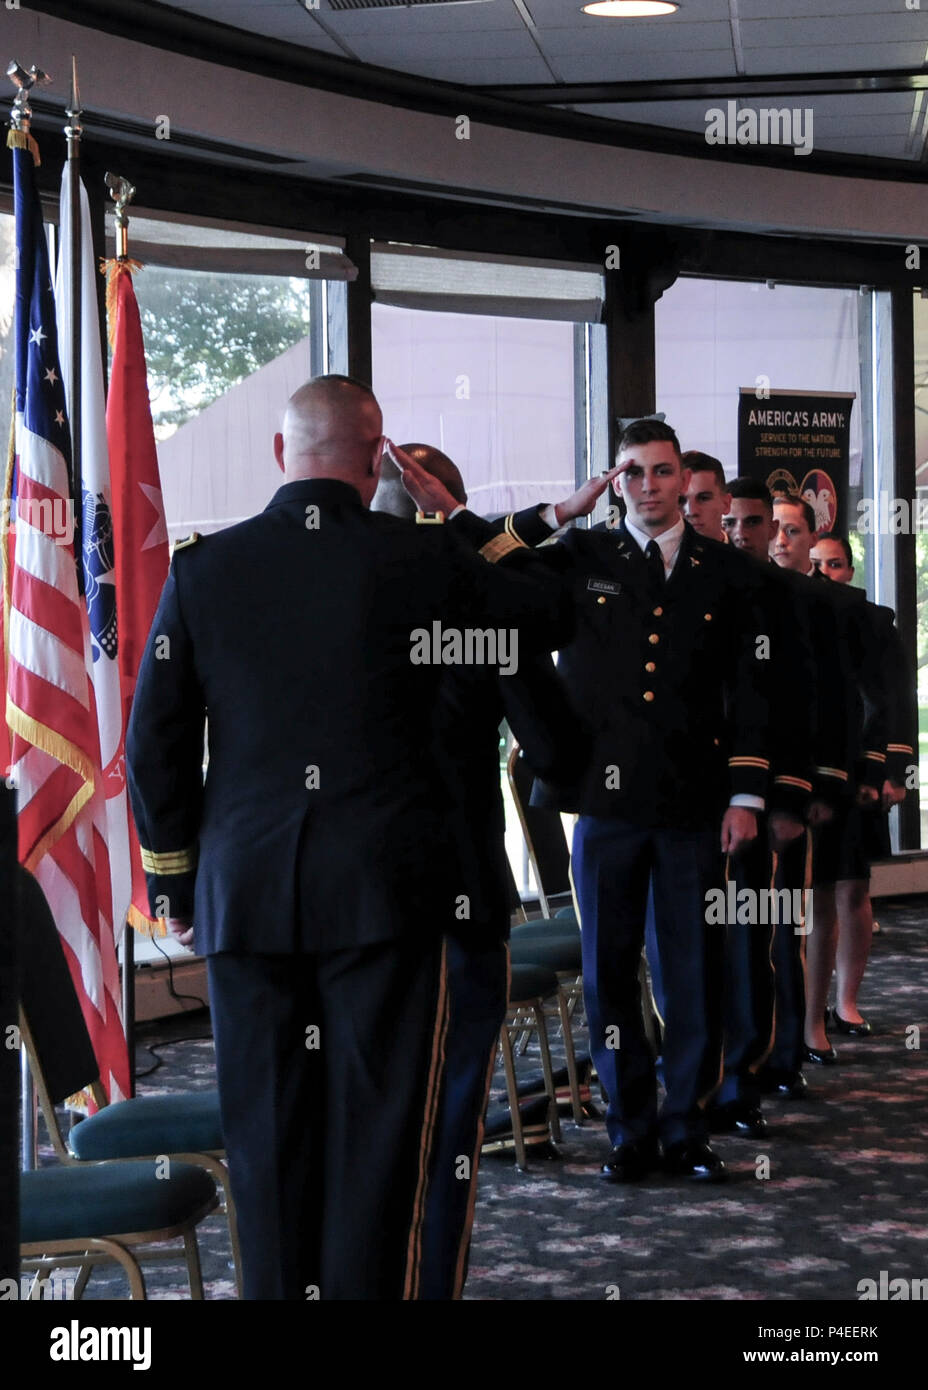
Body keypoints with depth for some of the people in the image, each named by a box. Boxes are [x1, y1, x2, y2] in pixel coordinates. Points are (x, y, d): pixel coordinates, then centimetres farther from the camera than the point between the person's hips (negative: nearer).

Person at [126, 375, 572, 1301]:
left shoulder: (201, 567, 1)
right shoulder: (420, 560, -5)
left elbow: (155, 745, 4)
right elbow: (550, 617, 12)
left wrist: (174, 881, 13)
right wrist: (464, 519, 18)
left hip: (246, 896, 3)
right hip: (384, 890, -2)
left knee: (266, 1136, 10)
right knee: (378, 1130, 3)